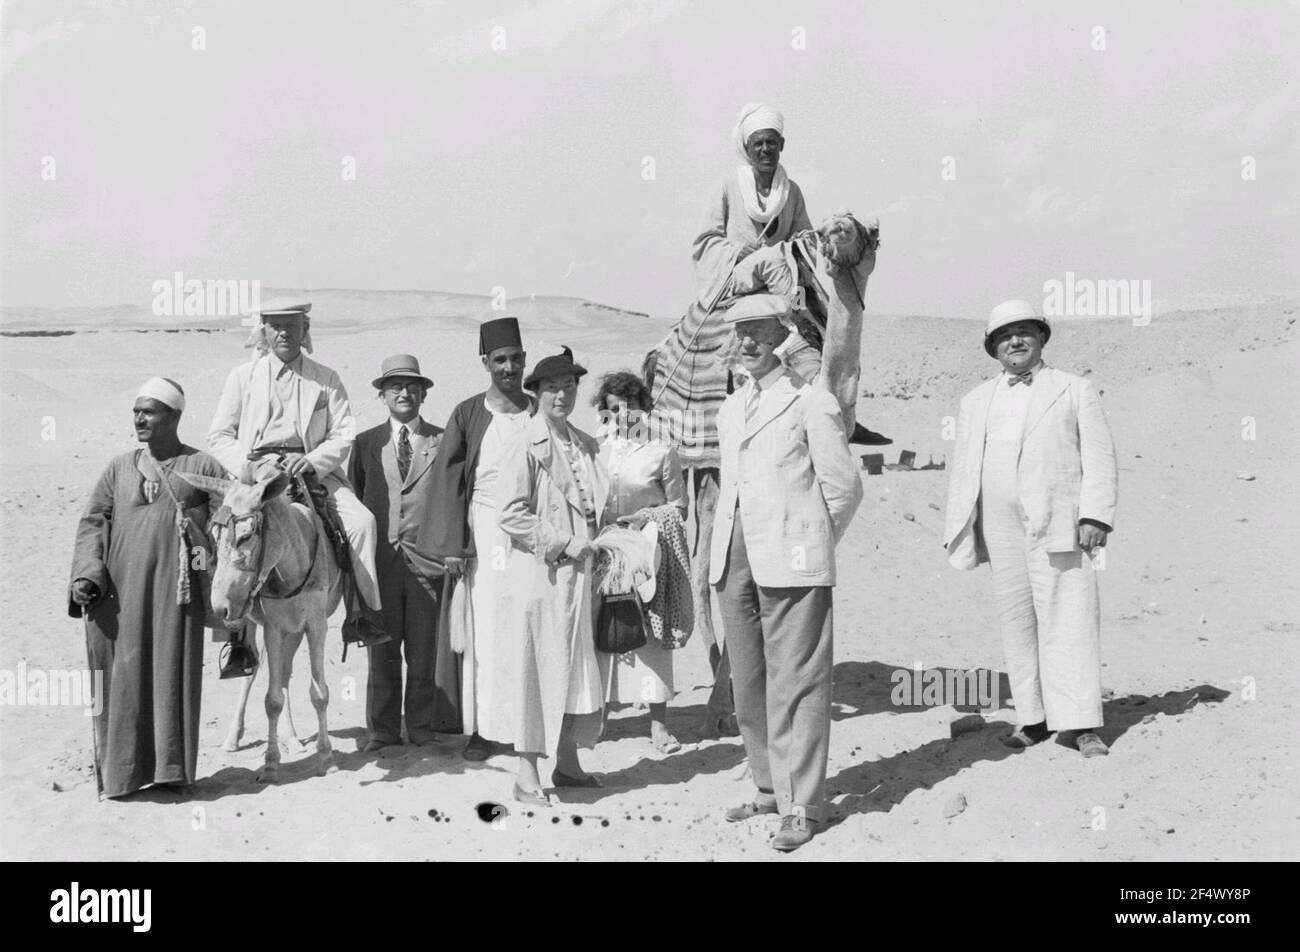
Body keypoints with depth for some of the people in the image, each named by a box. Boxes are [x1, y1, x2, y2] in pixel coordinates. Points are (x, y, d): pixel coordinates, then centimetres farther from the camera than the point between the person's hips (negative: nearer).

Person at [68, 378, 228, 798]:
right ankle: (118, 772, 16)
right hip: (118, 591, 2)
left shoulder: (203, 467, 5)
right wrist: (86, 574, -7)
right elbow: (92, 523, 8)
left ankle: (172, 768, 14)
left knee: (173, 673, 2)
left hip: (177, 592, -2)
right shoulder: (119, 469, 11)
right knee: (122, 677, 5)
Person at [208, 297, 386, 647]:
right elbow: (218, 435, 10)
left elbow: (343, 435, 4)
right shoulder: (242, 376, 13)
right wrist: (247, 464, -11)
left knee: (361, 520, -23)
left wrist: (311, 461, -15)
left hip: (312, 471, 0)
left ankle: (363, 615, -14)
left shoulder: (326, 379, 12)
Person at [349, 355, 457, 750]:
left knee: (424, 651, 5)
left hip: (427, 559, -1)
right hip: (379, 559, 1)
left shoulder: (443, 441, 6)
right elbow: (352, 500, 11)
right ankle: (382, 730, 14)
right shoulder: (366, 443, 9)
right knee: (383, 650, 6)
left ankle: (422, 727, 16)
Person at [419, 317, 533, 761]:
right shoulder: (468, 414, 3)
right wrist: (452, 544, -5)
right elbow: (448, 478, 2)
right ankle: (484, 728, 6)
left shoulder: (539, 415, 7)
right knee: (485, 627, -1)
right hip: (484, 528, -1)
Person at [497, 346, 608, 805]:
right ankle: (527, 775, 7)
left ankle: (567, 763, 25)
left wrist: (590, 542, 4)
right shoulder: (526, 445, -9)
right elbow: (510, 513, -15)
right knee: (537, 668, -2)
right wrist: (563, 542, -14)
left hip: (578, 569, 7)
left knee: (575, 665, 12)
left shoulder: (585, 444, 12)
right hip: (539, 572, -7)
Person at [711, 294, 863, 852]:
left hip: (791, 561, -7)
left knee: (794, 684, -4)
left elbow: (844, 487, 0)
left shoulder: (811, 403, -2)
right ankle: (771, 789, 23)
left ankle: (801, 806, 3)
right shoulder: (731, 409, 18)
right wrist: (729, 549, 15)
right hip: (734, 560, 7)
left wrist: (811, 547, 6)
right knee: (748, 686, 11)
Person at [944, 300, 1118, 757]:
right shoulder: (976, 402, 19)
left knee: (1068, 620, -7)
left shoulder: (1075, 391, 10)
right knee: (1017, 622, 4)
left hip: (1058, 523, -3)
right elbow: (963, 469, 18)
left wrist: (1096, 516, -9)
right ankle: (1034, 718, 11)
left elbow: (1100, 459, 3)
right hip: (1000, 527, 3)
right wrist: (958, 529, 10)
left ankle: (1082, 724, -5)